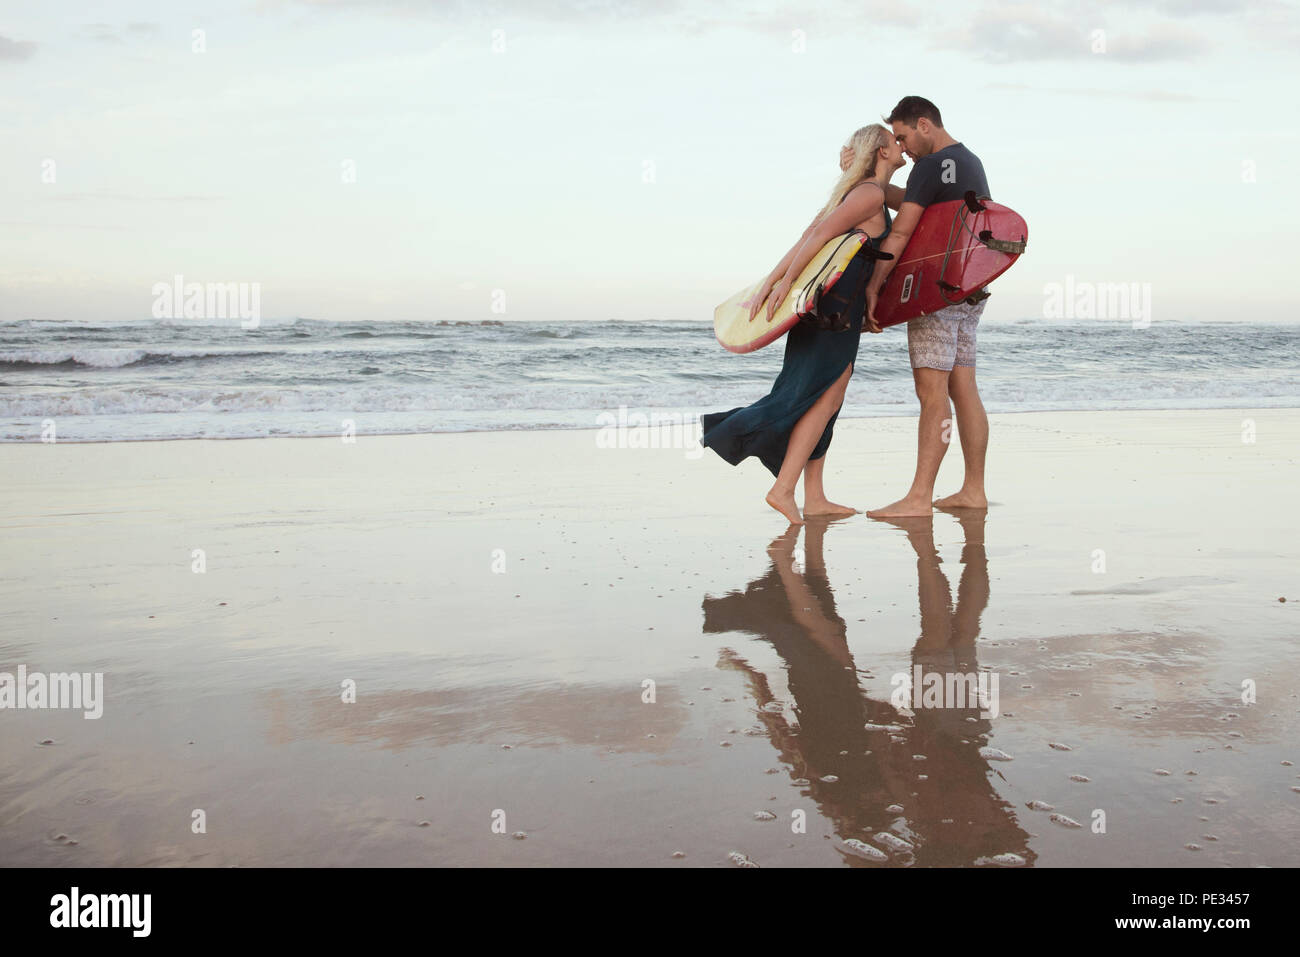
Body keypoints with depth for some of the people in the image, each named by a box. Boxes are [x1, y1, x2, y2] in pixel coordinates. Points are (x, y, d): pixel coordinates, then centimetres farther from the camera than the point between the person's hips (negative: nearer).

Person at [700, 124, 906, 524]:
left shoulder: (855, 191, 19)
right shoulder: (871, 193, -8)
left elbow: (808, 237, 9)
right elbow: (821, 233, -19)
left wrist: (771, 280, 1)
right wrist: (787, 281, -21)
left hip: (831, 305, 10)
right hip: (836, 307, -10)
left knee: (825, 400, 8)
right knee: (824, 398, -9)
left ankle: (814, 498, 9)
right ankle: (783, 489, -11)